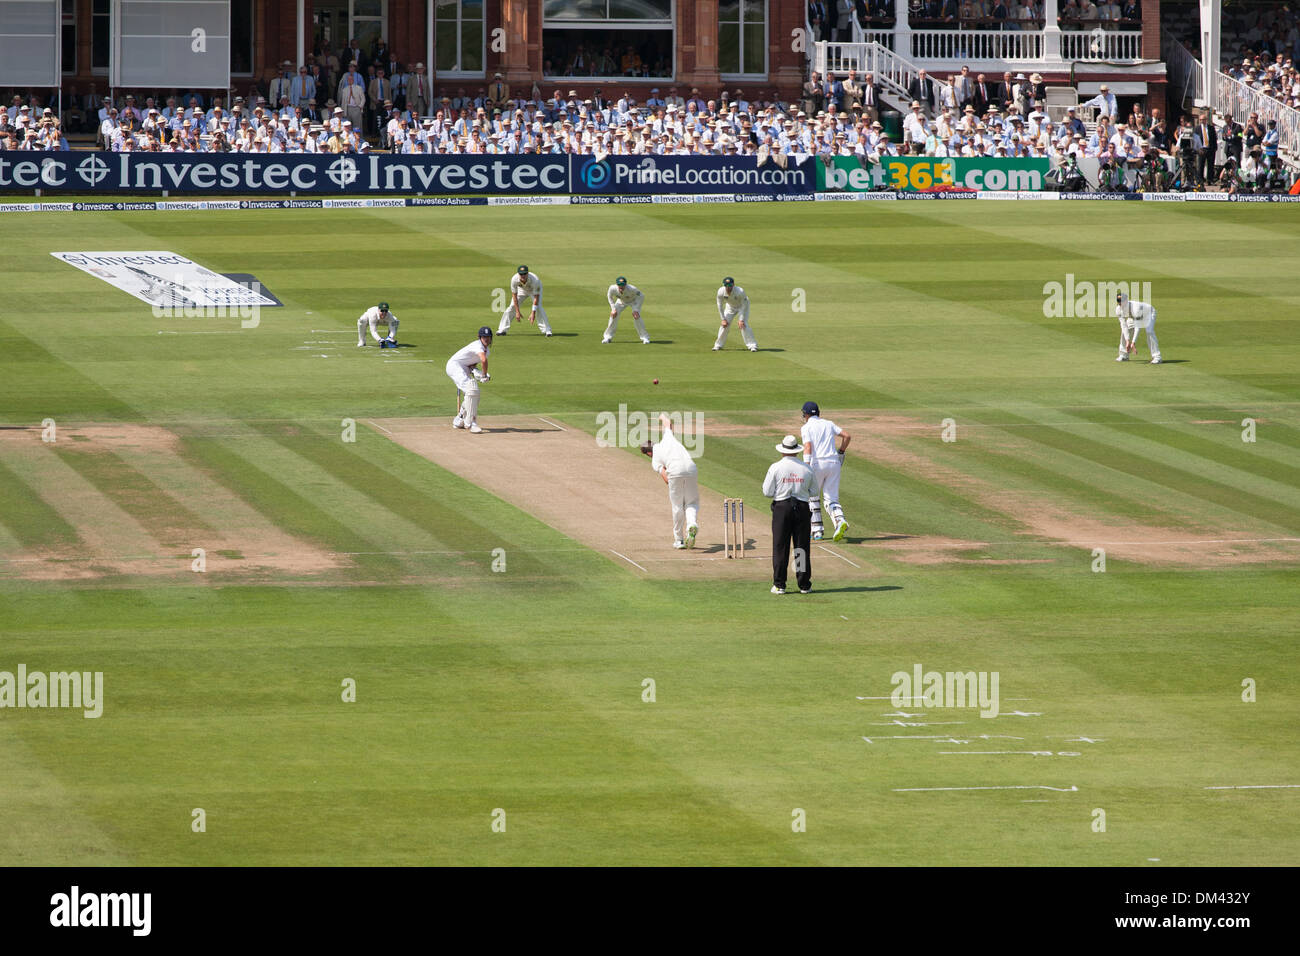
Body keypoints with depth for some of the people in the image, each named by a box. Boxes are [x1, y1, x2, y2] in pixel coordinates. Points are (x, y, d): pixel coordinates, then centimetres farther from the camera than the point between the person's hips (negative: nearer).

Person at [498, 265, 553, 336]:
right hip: (521, 289, 2)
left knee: (538, 307, -21)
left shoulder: (535, 280, -41)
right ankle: (502, 329, 4)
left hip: (534, 289, -2)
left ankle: (547, 330, -13)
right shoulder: (514, 279, -35)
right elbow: (514, 295, -25)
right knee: (512, 306, -7)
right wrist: (517, 311, -27)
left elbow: (536, 296, -35)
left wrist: (533, 313, -39)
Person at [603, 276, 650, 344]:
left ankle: (644, 337, -5)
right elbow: (609, 297, -10)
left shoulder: (632, 289, -42)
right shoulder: (613, 288, -34)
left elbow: (641, 297, -26)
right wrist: (613, 308, -17)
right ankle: (608, 337, 4)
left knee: (636, 316, -21)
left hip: (634, 300, -3)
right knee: (613, 314, -12)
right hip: (621, 301, 3)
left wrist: (636, 309, -33)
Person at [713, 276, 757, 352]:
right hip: (730, 307, 3)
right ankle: (718, 345, 11)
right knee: (725, 325, -4)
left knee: (744, 325, -18)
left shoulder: (740, 292, -37)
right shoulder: (721, 292, -27)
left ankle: (752, 345, -12)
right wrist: (723, 319, -14)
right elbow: (720, 306, -14)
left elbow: (744, 306, -27)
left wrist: (741, 320, -27)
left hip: (742, 306, -3)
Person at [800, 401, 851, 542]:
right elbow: (847, 435, 8)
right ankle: (840, 521, -24)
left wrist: (806, 468, -23)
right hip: (834, 463, 4)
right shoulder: (829, 424, 15)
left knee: (813, 497, 14)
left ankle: (817, 530, 13)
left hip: (817, 464, -4)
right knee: (831, 498, 4)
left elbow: (808, 447, -14)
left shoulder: (806, 428, 0)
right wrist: (841, 451, 21)